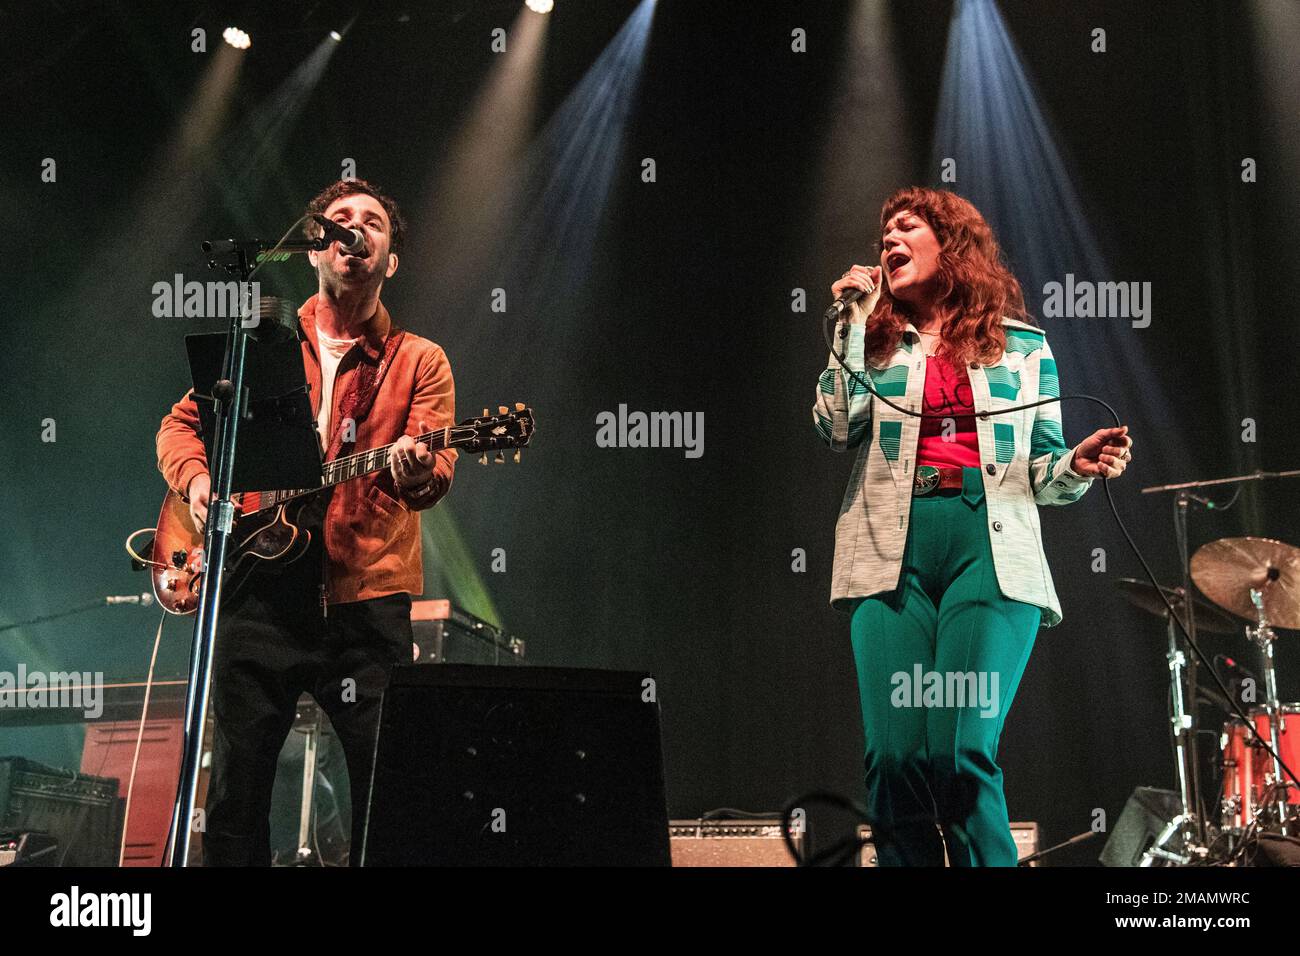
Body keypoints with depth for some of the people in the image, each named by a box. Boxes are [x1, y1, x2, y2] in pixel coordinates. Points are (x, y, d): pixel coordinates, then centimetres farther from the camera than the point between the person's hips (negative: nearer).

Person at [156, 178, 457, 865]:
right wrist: (197, 480, -2)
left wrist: (417, 473, -28)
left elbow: (436, 467, -4)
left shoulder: (419, 361, 8)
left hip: (367, 599, -1)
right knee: (235, 789, 5)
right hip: (259, 587, 2)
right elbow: (181, 422, 19)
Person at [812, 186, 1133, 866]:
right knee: (894, 756, -9)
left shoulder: (1022, 345, 16)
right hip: (892, 551, 2)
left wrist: (1078, 465, -7)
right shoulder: (876, 342, 20)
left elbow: (1041, 471, 15)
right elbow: (837, 430, 4)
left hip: (991, 550, -1)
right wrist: (853, 324, 4)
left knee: (960, 751, -17)